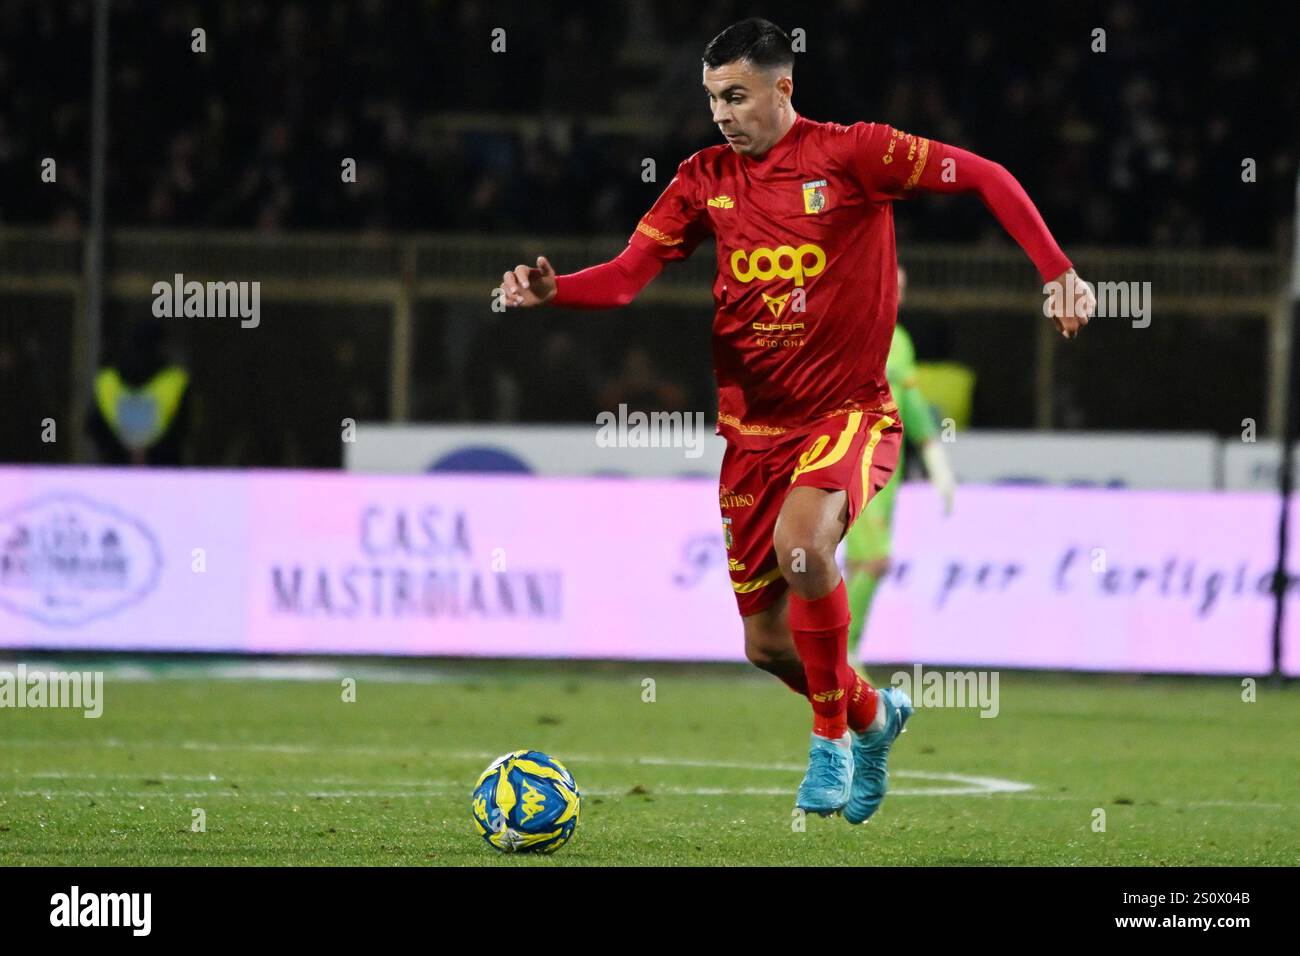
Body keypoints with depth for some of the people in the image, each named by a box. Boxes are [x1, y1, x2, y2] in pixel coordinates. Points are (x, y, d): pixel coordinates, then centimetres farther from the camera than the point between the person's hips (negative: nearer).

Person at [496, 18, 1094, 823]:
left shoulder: (850, 153, -9)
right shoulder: (705, 179, 3)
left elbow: (986, 178, -8)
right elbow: (628, 275, 0)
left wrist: (1057, 273, -16)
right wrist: (551, 290, -20)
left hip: (849, 415, -5)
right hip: (753, 428, 5)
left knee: (799, 542, -35)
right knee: (767, 643, 8)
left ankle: (832, 734, -13)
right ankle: (873, 714, 41)